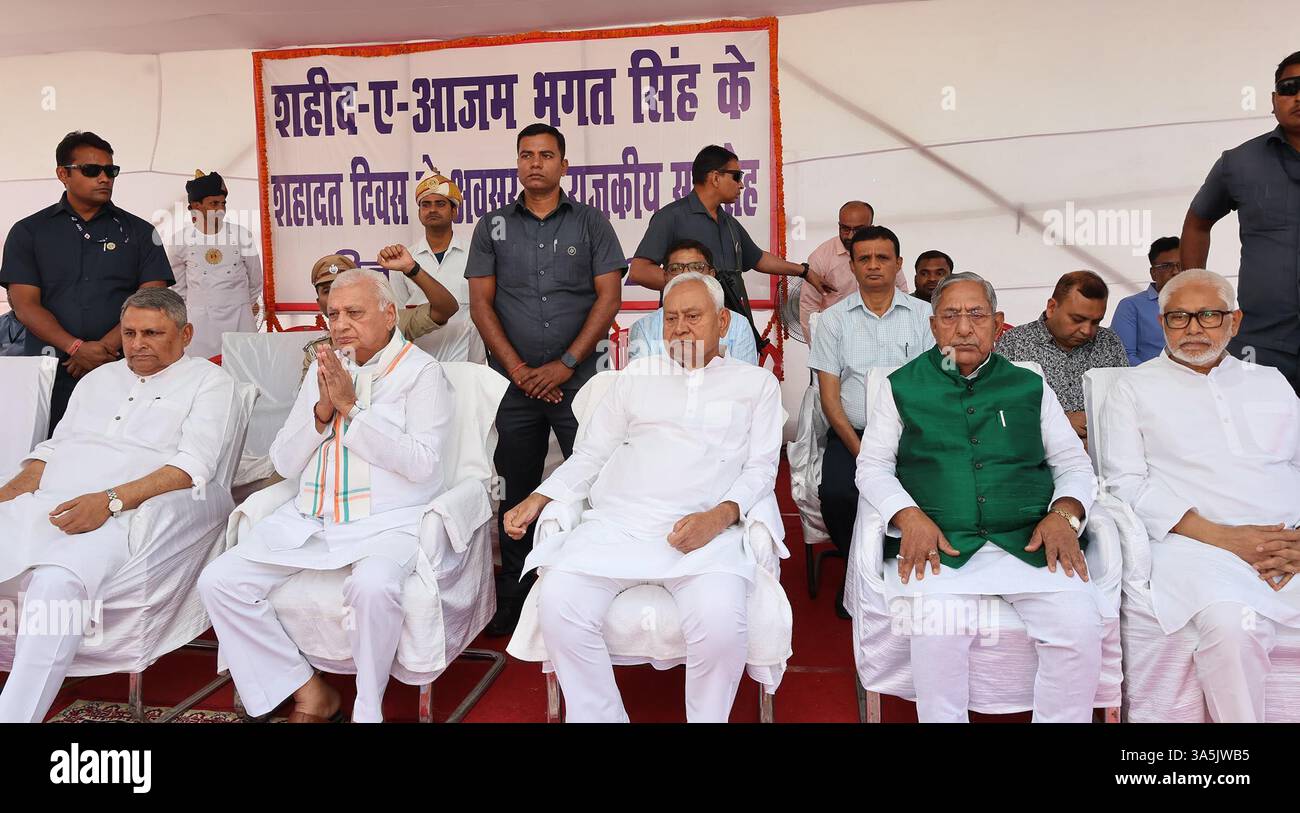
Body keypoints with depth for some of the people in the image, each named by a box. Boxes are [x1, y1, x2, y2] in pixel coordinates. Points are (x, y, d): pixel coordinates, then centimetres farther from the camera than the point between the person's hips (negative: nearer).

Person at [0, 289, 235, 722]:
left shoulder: (208, 381, 7)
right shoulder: (99, 378, 28)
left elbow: (194, 465, -6)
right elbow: (52, 447, 26)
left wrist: (111, 499, -18)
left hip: (117, 519, -6)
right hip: (40, 506, 6)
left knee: (57, 583, -34)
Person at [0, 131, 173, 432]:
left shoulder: (139, 232, 10)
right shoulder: (28, 232, 11)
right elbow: (25, 305, 2)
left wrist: (105, 347, -12)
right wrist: (77, 348, -14)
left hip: (121, 370, 0)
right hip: (52, 374, 0)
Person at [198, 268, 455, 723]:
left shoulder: (421, 371, -1)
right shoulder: (324, 368, 16)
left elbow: (421, 463, -14)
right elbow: (284, 463, 14)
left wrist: (352, 406, -13)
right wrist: (322, 410, -4)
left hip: (387, 521, -6)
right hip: (308, 518, 6)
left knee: (373, 587, -36)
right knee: (218, 583, -10)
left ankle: (367, 711, -12)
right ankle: (308, 693, -1)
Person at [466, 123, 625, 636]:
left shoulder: (591, 223, 5)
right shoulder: (493, 227, 9)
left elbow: (609, 297, -2)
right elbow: (481, 304, 4)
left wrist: (566, 364, -10)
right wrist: (519, 370, -7)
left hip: (578, 378, -1)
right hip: (514, 382, 2)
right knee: (517, 491, 9)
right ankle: (513, 597, 21)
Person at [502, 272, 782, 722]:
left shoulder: (757, 383, 17)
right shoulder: (637, 375, 23)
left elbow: (760, 469, 8)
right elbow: (590, 454, 21)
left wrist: (719, 516, -12)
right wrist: (538, 498, 6)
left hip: (706, 528, -2)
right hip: (617, 522, 2)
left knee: (721, 621, -31)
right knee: (558, 604, -24)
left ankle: (707, 719, -2)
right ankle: (601, 719, -3)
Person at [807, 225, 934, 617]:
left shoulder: (924, 315, 7)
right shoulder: (834, 319, 7)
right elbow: (829, 396, 1)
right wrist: (860, 450, -11)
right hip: (851, 434, 0)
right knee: (837, 494, -28)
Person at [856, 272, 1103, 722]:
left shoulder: (1030, 387, 19)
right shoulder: (901, 386, 14)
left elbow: (1074, 464, 18)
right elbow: (872, 466, 9)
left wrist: (1064, 513, -3)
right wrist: (909, 516, -9)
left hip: (1030, 543, 2)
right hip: (940, 545, -2)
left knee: (1080, 628, -23)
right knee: (938, 633, -31)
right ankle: (943, 719, -8)